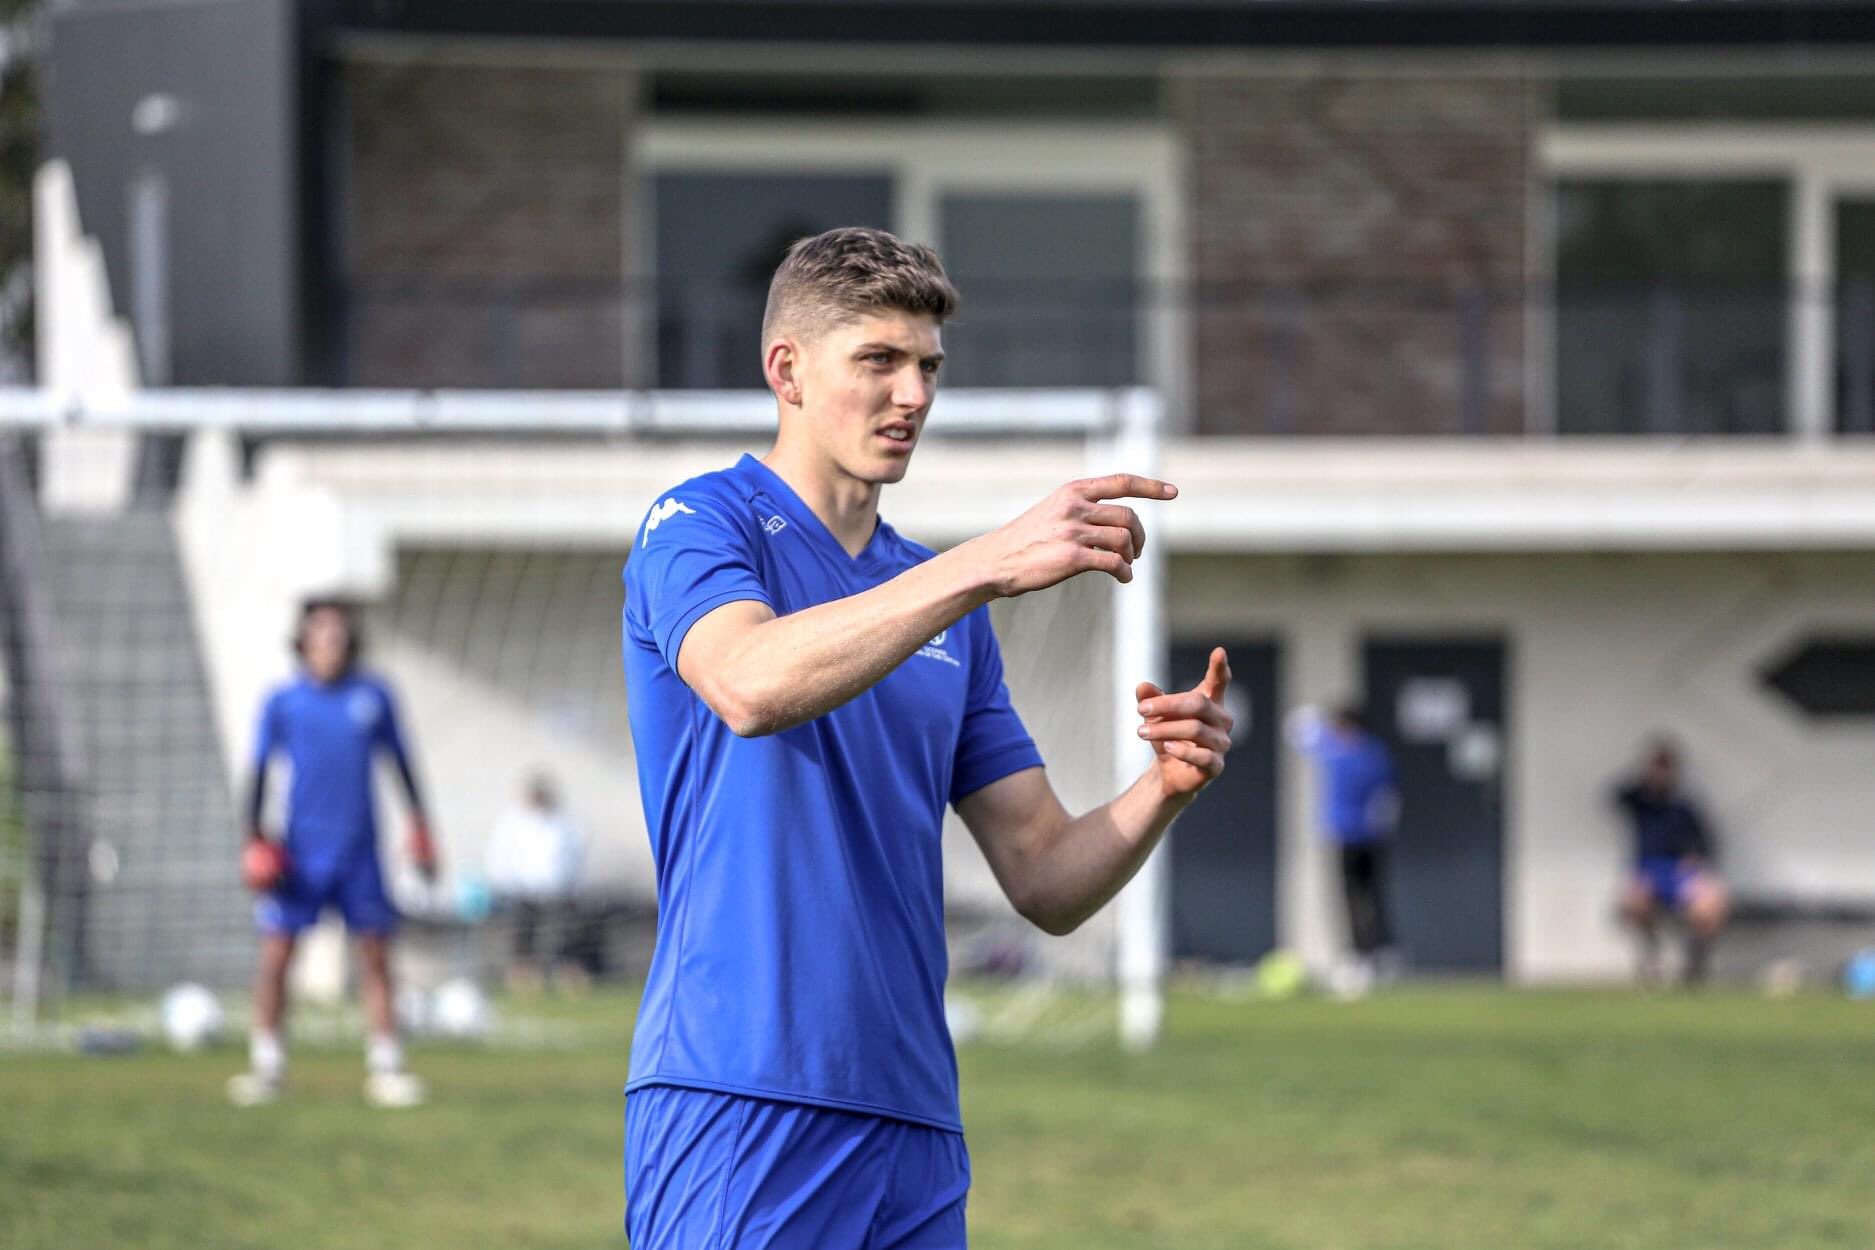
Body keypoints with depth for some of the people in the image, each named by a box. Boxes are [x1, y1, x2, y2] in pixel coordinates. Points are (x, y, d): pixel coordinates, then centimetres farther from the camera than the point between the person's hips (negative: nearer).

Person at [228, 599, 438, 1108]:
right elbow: (260, 771, 3)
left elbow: (400, 762, 13)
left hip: (359, 852, 1)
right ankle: (266, 1063, 7)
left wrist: (420, 828, 10)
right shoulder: (283, 702, -1)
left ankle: (385, 1066, 8)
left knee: (375, 958, 2)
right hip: (299, 855, -1)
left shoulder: (373, 696, 3)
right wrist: (254, 838, -5)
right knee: (275, 956, -3)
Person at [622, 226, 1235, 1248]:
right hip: (740, 1106, -7)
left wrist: (1164, 788, -5)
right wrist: (990, 563, -28)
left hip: (913, 1126, 7)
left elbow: (1045, 883, 15)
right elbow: (750, 684, -24)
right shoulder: (701, 523, 0)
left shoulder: (945, 609, 19)